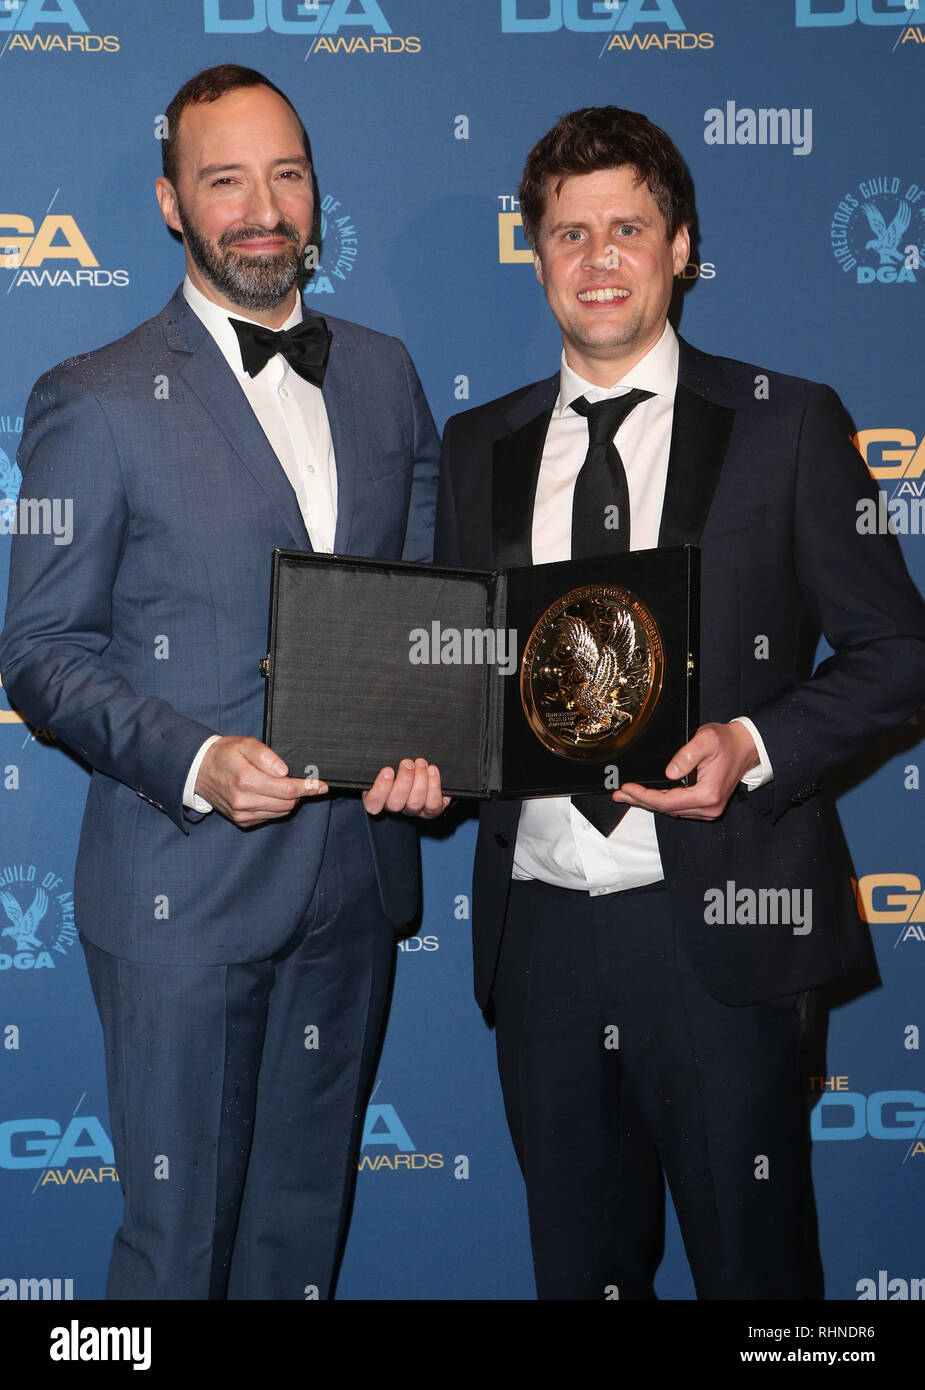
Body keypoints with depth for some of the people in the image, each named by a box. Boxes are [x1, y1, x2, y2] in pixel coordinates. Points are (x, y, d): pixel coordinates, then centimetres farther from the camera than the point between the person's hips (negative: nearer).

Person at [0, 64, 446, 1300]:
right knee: (180, 1231, 8)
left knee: (307, 1217, 19)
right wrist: (195, 762, -22)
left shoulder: (384, 374, 9)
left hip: (356, 871, 5)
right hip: (183, 887, -4)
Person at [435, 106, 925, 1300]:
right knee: (577, 1266, 17)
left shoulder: (786, 425, 0)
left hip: (719, 931, -3)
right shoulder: (480, 444, 11)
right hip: (540, 923, 4)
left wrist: (753, 746, -15)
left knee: (753, 1266, 8)